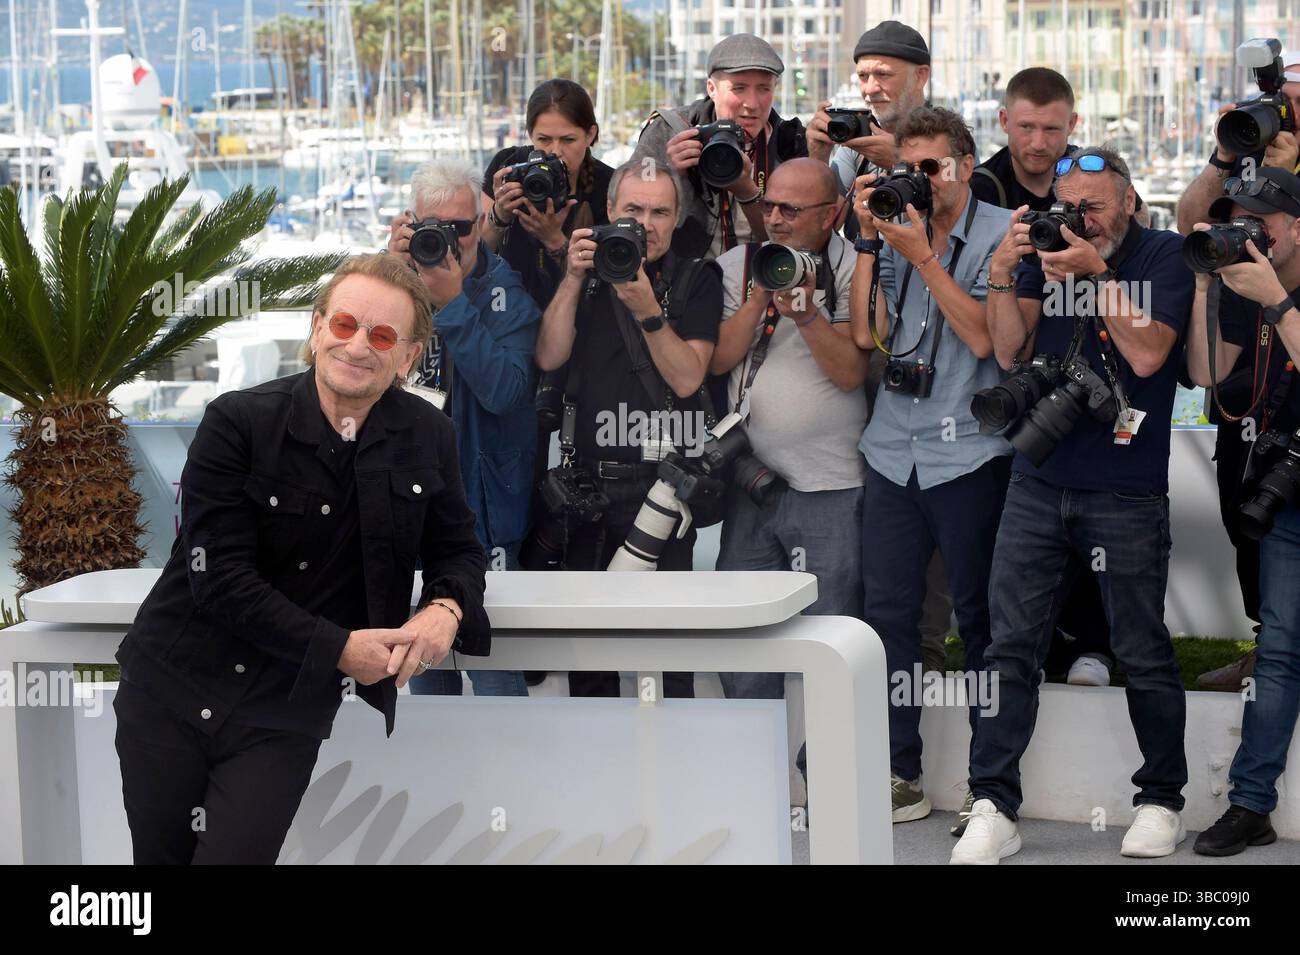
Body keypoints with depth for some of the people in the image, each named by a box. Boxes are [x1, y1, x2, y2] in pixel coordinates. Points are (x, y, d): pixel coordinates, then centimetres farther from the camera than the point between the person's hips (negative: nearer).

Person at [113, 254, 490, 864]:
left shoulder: (427, 437, 2)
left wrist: (448, 608, -12)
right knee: (162, 854, 7)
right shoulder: (237, 422, -10)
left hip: (287, 715, 1)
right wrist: (338, 648, -19)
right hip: (174, 690, -1)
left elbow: (456, 548, 12)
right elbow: (220, 578, -14)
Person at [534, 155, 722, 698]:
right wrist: (574, 279, -10)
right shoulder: (587, 273, 11)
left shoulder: (696, 280, 2)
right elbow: (549, 357, -2)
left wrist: (646, 310, -19)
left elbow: (687, 377, -9)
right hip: (586, 479, 3)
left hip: (661, 478, -3)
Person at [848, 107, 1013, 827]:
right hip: (893, 451, 5)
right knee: (887, 613, 4)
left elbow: (983, 335, -13)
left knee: (980, 619, 3)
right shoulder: (896, 233, 11)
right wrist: (869, 239, -1)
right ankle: (899, 777, 12)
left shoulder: (998, 234, -3)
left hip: (968, 452, -5)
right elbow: (866, 332, 2)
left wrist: (922, 256, -14)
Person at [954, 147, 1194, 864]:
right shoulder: (1046, 254, 9)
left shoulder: (1164, 257, 0)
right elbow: (1010, 350, 2)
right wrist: (1002, 275, -11)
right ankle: (993, 808, 4)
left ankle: (1161, 801, 20)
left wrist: (1098, 274, -17)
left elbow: (1147, 354, -12)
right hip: (1038, 484, 3)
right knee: (1010, 646, 0)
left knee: (1143, 654, 5)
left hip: (1126, 494, -3)